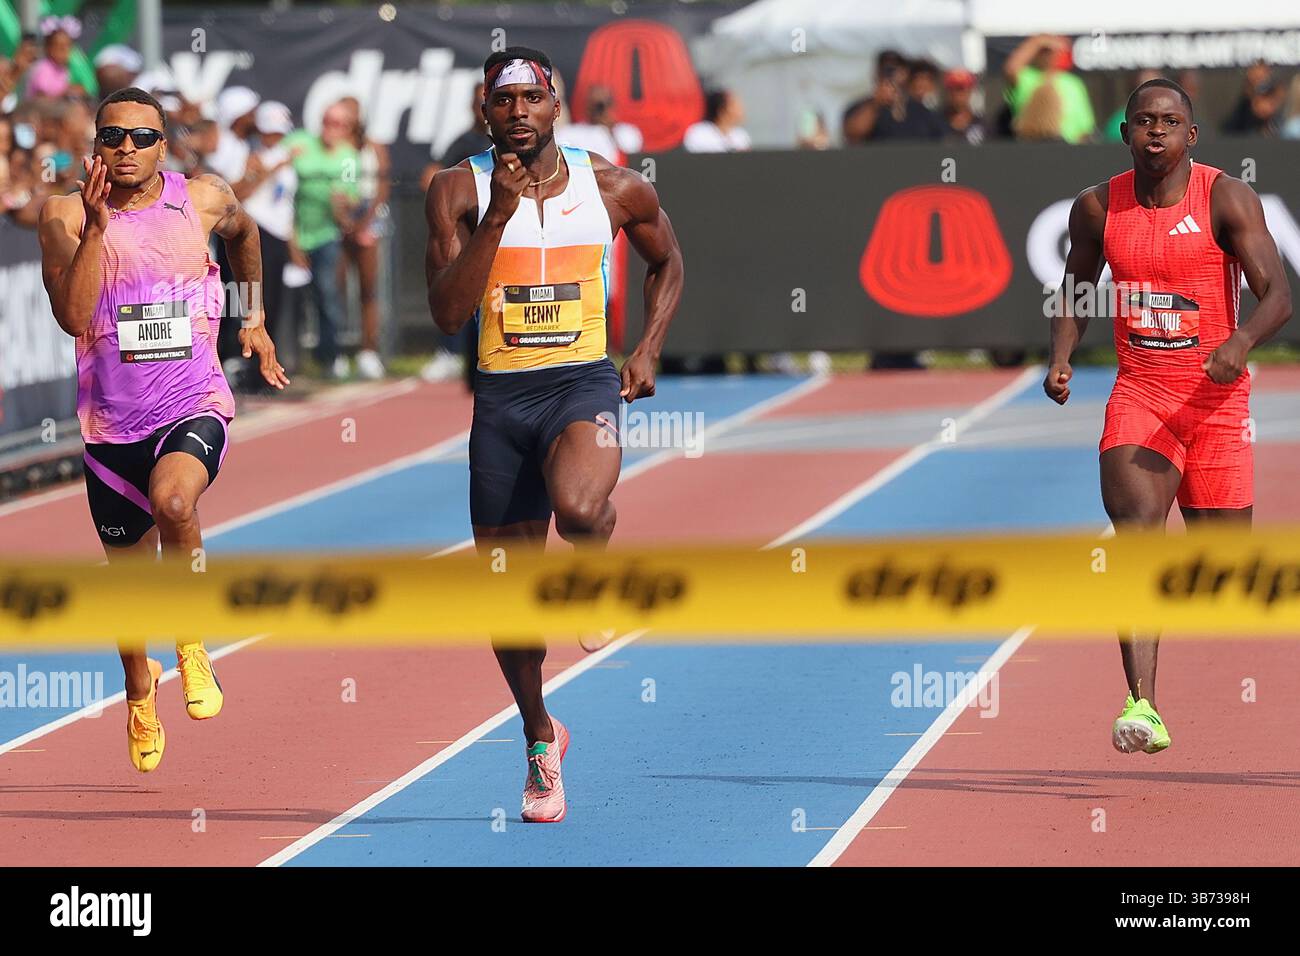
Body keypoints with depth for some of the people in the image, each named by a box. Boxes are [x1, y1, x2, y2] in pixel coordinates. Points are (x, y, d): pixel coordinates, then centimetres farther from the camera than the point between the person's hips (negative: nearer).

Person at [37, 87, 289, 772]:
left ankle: (191, 641, -8)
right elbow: (72, 316, -19)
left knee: (173, 498, -34)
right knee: (128, 573, 14)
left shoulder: (203, 200, 0)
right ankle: (139, 690, 45)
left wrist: (254, 319, 23)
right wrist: (95, 228, -27)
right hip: (112, 424, 1)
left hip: (193, 407, -1)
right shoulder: (66, 215, -6)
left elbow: (244, 232, 25)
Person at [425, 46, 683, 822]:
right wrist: (498, 215, -22)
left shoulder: (615, 189, 0)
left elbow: (668, 263, 20)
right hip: (501, 396, 1)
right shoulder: (461, 191, -3)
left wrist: (648, 351, 7)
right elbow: (448, 313, -14)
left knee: (577, 506, -36)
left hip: (585, 383, -1)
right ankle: (541, 738, 30)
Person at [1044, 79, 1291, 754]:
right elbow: (1075, 291, 17)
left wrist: (1242, 341, -35)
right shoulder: (1097, 208, 2)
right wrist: (1061, 359, -1)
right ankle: (1141, 704, -31)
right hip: (1138, 395, 1)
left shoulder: (1227, 200, -8)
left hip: (1215, 396, -1)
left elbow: (1277, 295, -15)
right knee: (1137, 534, -20)